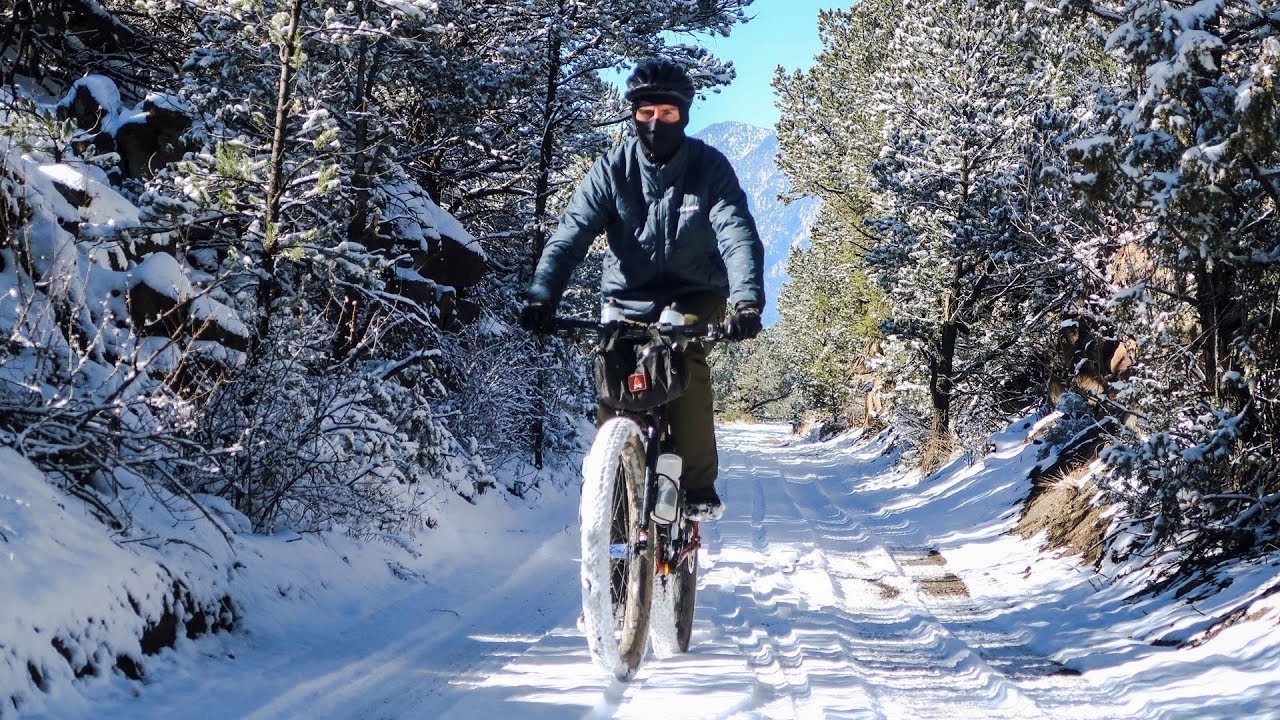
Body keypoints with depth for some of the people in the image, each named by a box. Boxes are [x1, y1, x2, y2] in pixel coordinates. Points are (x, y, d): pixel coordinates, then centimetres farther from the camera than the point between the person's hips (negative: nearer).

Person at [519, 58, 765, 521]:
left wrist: (748, 300, -41)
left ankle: (699, 487, -20)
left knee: (686, 362, -28)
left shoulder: (709, 166, -10)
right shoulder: (613, 168, -7)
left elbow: (738, 235, -22)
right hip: (628, 298, 2)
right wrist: (542, 296, -33)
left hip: (693, 296, -2)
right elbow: (572, 233, -16)